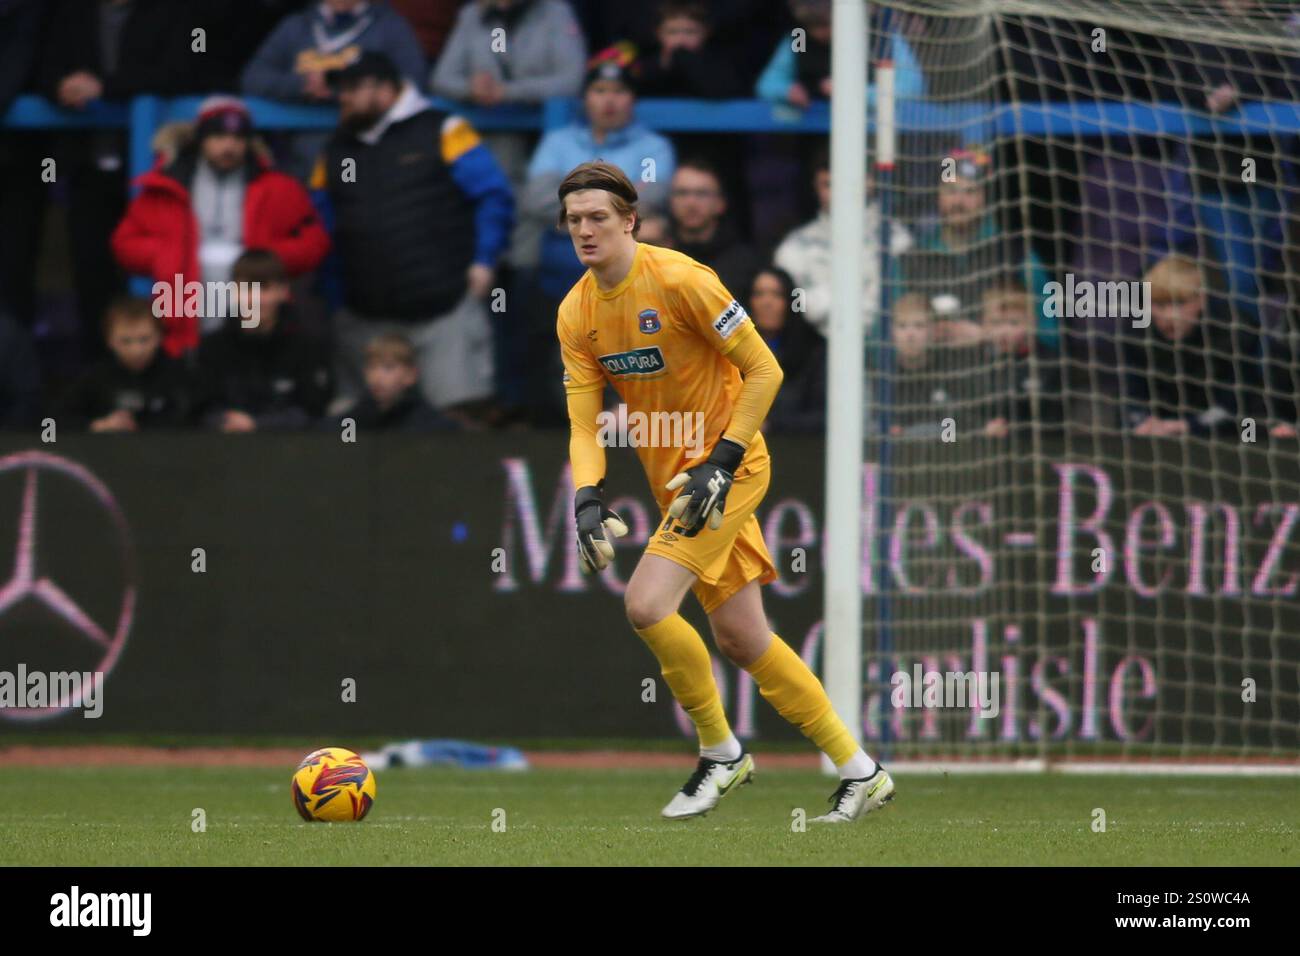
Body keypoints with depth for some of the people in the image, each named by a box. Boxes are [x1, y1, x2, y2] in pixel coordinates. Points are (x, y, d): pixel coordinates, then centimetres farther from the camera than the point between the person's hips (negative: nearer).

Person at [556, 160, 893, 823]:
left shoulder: (678, 279, -17)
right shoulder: (576, 314, 2)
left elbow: (764, 370, -15)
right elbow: (584, 423, 1)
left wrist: (721, 464, -20)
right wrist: (589, 498, -17)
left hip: (727, 465, -7)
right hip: (673, 476, 7)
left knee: (646, 604, -20)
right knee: (741, 639, 8)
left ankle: (721, 753, -1)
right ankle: (860, 772, 18)